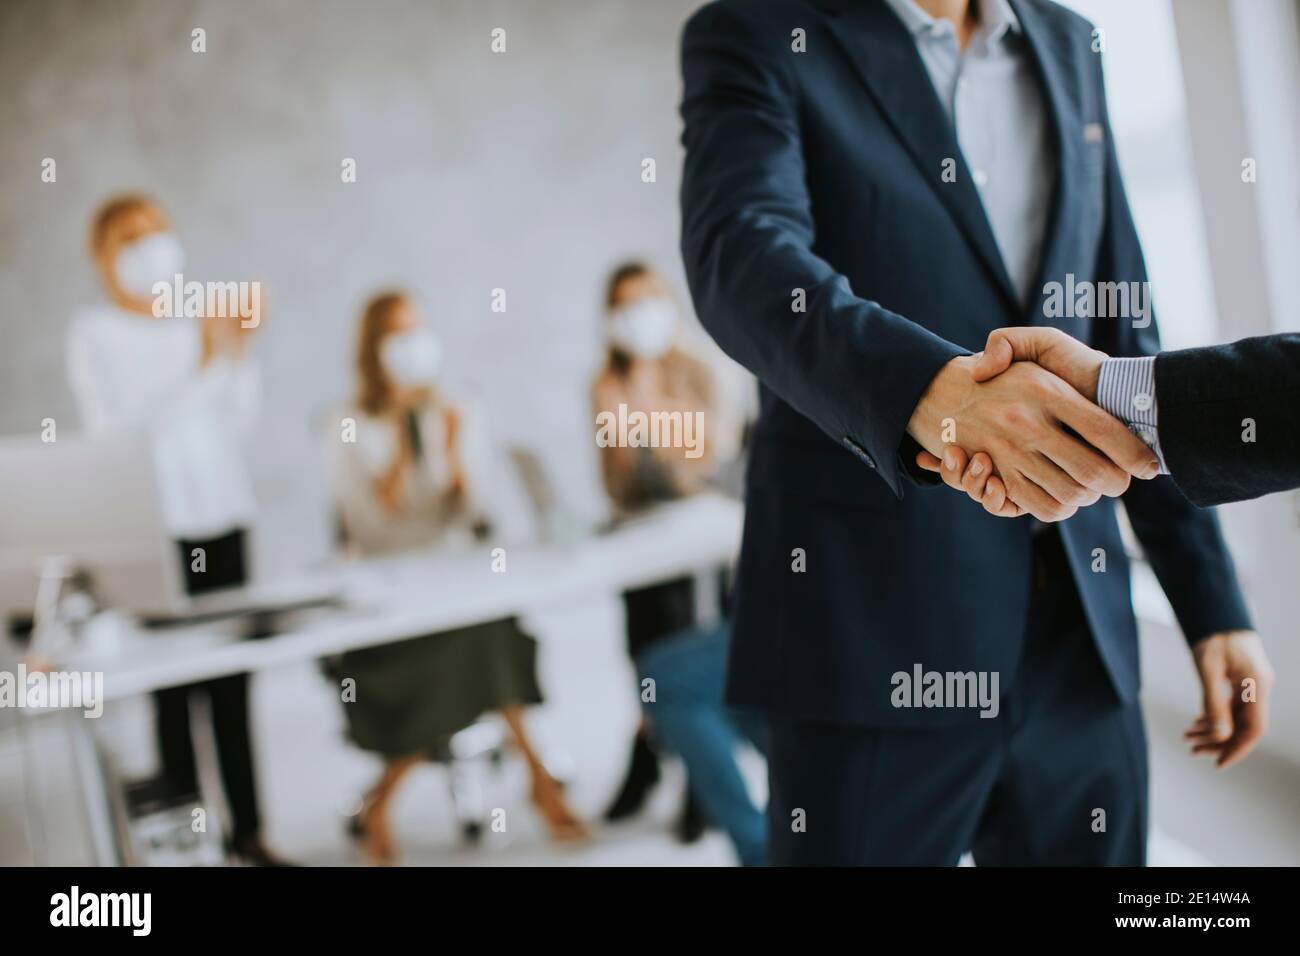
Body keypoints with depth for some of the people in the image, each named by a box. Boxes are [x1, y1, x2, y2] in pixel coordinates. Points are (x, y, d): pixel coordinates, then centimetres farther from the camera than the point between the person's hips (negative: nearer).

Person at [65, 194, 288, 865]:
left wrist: (237, 354, -2)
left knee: (232, 681, 4)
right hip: (151, 526, -4)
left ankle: (246, 827, 10)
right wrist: (198, 363, -16)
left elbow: (239, 423, 11)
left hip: (222, 515, 4)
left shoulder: (196, 324, 12)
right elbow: (111, 425, -13)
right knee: (172, 684, -6)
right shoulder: (93, 332, 1)